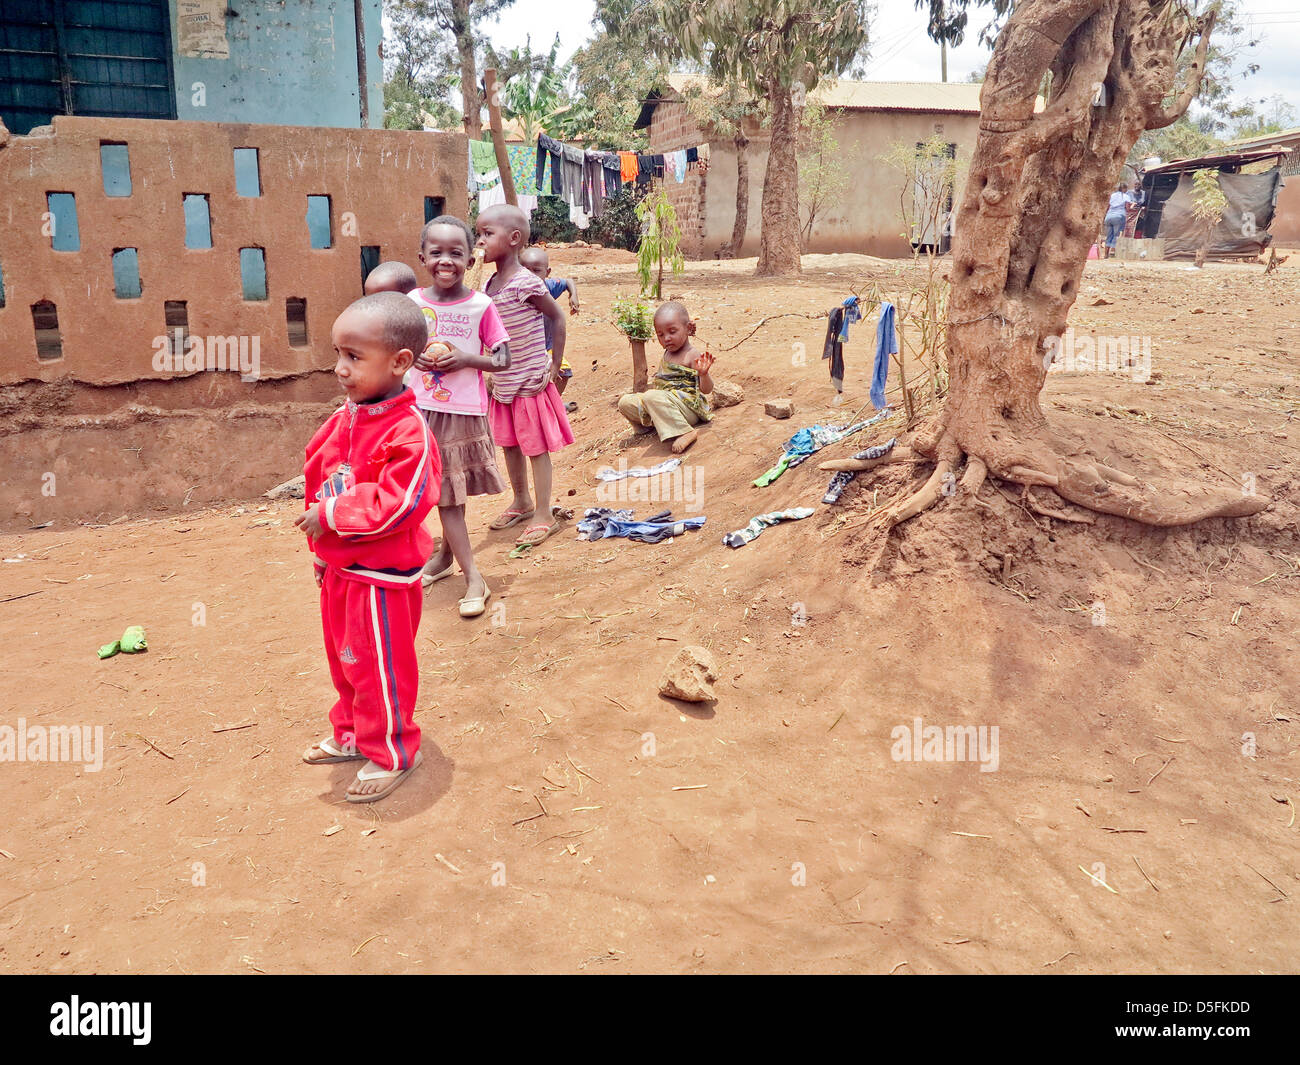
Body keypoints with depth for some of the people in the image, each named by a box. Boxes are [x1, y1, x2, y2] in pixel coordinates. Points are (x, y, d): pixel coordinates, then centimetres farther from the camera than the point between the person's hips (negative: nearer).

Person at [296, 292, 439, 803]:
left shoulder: (408, 432, -23)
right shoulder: (344, 420, 3)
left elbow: (394, 506, -28)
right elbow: (318, 479, 14)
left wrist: (330, 514, -22)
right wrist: (322, 548, 17)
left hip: (383, 576, -8)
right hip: (339, 568, 9)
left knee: (380, 668, 6)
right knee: (345, 659, 23)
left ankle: (391, 753, 25)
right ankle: (351, 734, 43)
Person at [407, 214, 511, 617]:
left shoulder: (480, 305, -7)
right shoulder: (413, 302, 1)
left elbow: (503, 360, -4)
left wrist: (465, 359, -19)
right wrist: (413, 357, -8)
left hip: (464, 413, -2)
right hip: (423, 411, 3)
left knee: (453, 490, 7)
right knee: (445, 493, 5)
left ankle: (446, 554, 24)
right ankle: (473, 577, 14)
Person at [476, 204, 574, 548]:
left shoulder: (526, 284, -18)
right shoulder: (487, 286, 4)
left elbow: (557, 318, -10)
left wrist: (555, 366, -9)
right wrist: (492, 370, 6)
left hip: (530, 381, -7)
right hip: (502, 382, 7)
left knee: (536, 447, 1)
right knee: (509, 444, 17)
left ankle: (545, 516, 11)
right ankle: (522, 502, 35)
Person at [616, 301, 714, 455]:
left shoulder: (693, 356, -11)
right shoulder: (666, 355, 14)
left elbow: (706, 389, -16)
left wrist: (703, 373, -35)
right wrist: (639, 393, 22)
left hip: (688, 409, -8)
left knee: (652, 397, -38)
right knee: (625, 402, 2)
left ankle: (683, 432, -38)